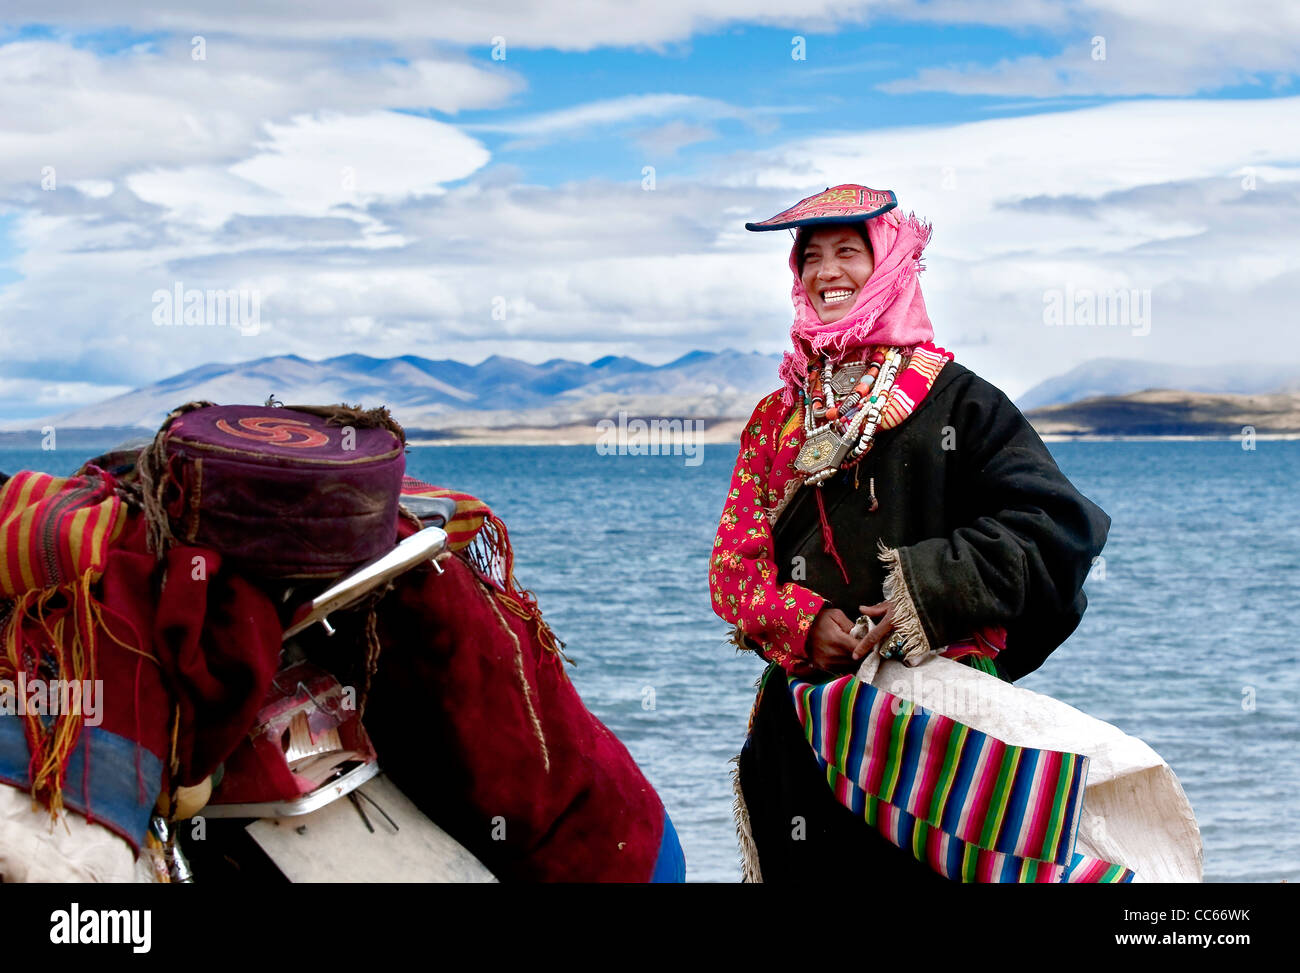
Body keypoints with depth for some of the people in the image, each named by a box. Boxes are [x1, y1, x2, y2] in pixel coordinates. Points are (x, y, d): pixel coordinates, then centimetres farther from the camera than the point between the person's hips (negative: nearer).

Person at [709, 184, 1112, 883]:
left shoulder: (955, 399, 2)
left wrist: (933, 595, -17)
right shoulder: (778, 418, 14)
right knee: (804, 865, 5)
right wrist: (801, 622, -10)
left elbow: (1057, 523, -7)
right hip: (804, 715, 4)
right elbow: (733, 561, 10)